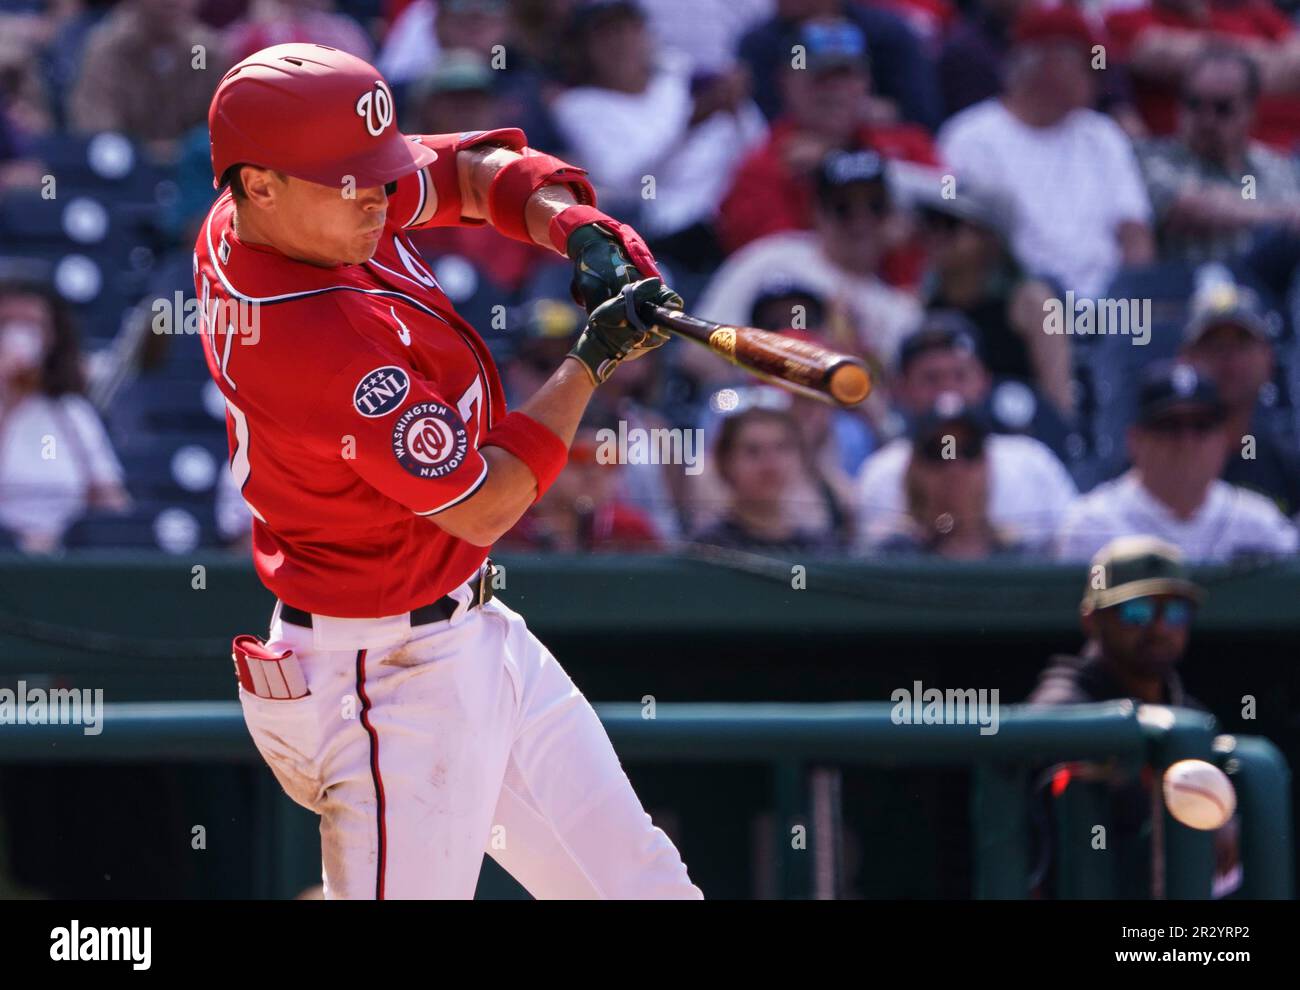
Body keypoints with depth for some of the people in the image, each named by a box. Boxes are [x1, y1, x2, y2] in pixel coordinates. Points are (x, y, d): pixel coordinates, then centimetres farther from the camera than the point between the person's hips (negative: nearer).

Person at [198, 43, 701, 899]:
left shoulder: (247, 227, -3)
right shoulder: (332, 340, -31)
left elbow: (468, 170, 11)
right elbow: (483, 506, -22)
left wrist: (572, 225, -9)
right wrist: (594, 358, -15)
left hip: (474, 630, 11)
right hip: (392, 682, -11)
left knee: (643, 883, 13)